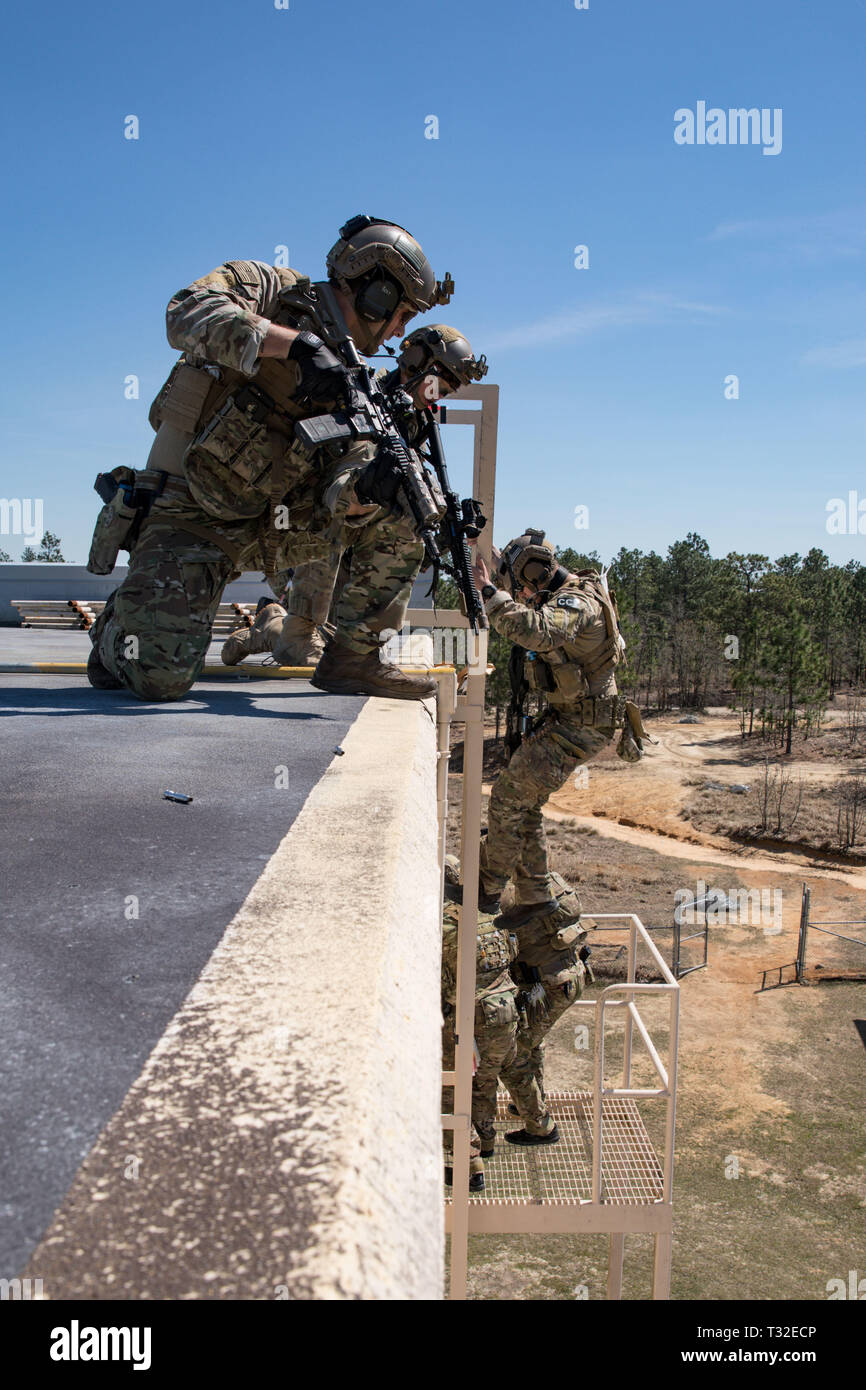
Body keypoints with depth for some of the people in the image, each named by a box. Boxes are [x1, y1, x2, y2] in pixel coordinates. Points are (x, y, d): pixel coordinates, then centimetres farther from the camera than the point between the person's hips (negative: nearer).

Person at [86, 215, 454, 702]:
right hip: (189, 517, -5)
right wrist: (299, 343, -32)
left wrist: (368, 485, -30)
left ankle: (355, 658, -1)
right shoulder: (269, 287, -3)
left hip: (268, 524, 6)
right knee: (162, 677, -18)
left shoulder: (350, 380, 9)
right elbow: (188, 314, -25)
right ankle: (119, 628, 19)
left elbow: (338, 491, -5)